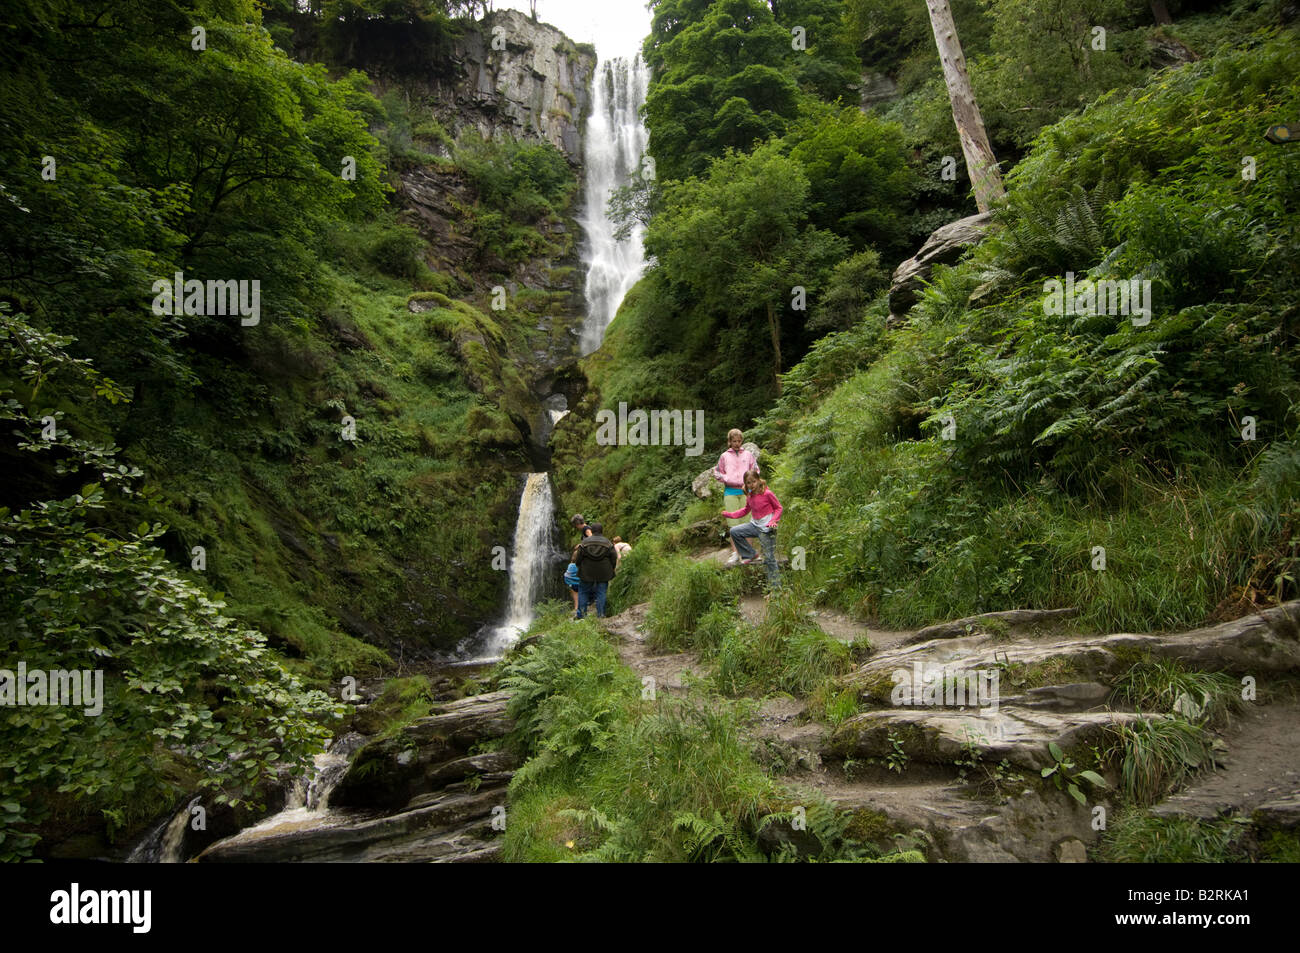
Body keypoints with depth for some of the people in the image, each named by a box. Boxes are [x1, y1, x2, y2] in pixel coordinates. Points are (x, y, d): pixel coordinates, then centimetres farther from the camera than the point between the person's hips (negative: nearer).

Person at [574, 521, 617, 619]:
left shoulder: (584, 543, -5)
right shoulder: (608, 543, -4)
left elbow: (577, 559, -2)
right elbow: (614, 560, 0)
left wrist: (580, 568, 16)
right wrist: (612, 571, 15)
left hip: (586, 574, 0)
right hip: (603, 575, 0)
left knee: (583, 593, 12)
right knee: (600, 593, 7)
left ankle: (581, 614, 13)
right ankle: (600, 614, 5)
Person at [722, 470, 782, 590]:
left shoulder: (767, 493, -14)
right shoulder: (749, 496, 5)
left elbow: (778, 508, -6)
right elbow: (746, 510, 21)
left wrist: (773, 521, -20)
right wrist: (730, 515, 11)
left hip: (766, 528, -7)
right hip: (755, 525, 7)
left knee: (769, 558, -5)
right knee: (734, 531, -5)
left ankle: (776, 588, 3)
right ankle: (749, 554, 9)